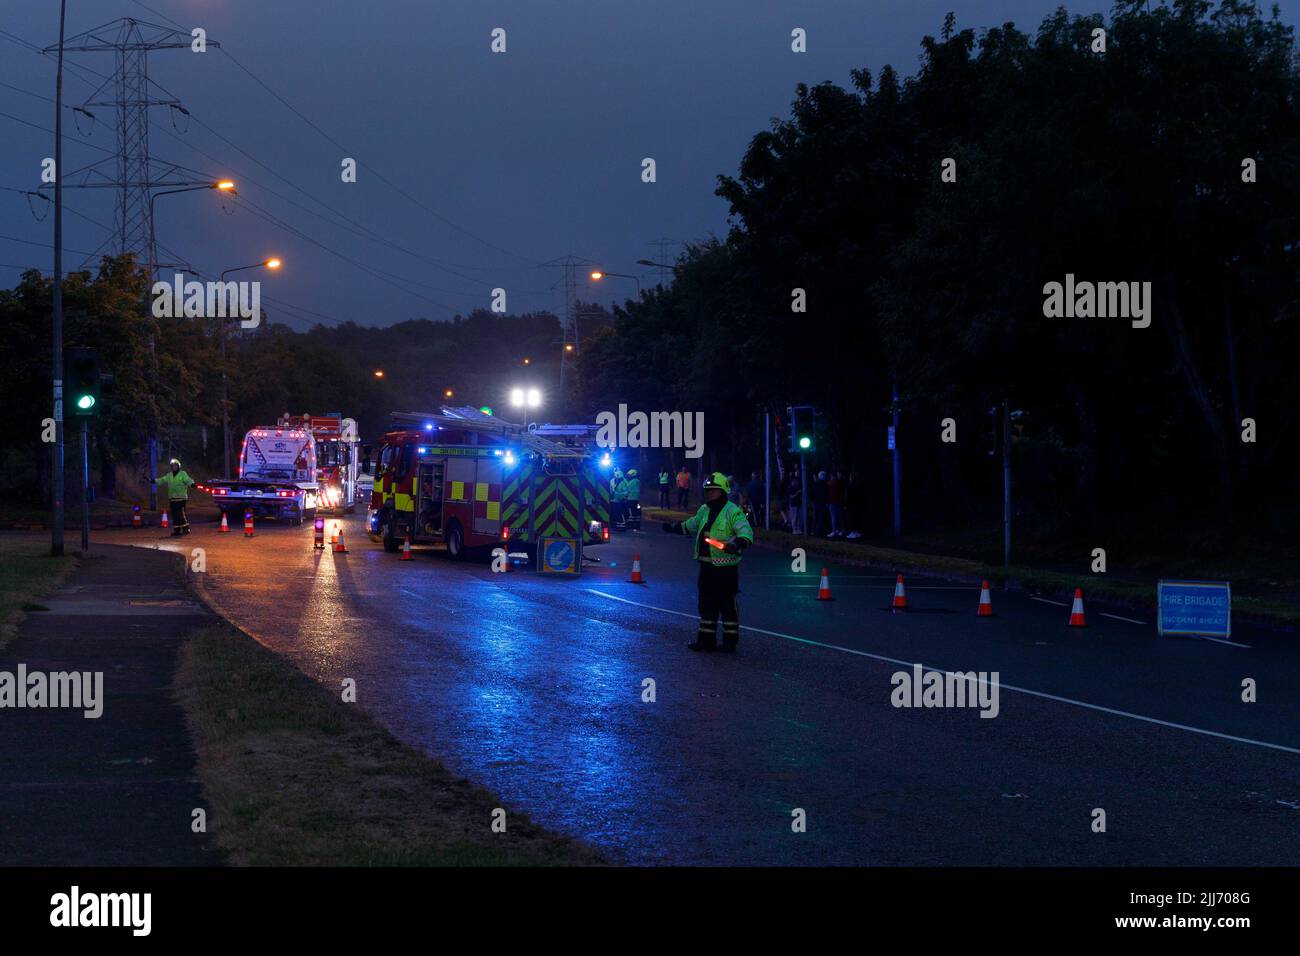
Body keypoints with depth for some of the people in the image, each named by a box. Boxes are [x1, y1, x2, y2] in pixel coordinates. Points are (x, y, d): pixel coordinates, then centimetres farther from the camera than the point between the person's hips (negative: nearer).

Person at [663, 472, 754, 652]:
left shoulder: (733, 511, -11)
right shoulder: (704, 510, 14)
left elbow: (746, 531, -23)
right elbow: (691, 525, 33)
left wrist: (738, 544, -40)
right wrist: (673, 527, 36)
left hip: (726, 567, -8)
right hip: (707, 565, 8)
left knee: (727, 605, 0)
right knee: (706, 604, 12)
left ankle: (730, 640, 7)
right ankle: (706, 639, 19)